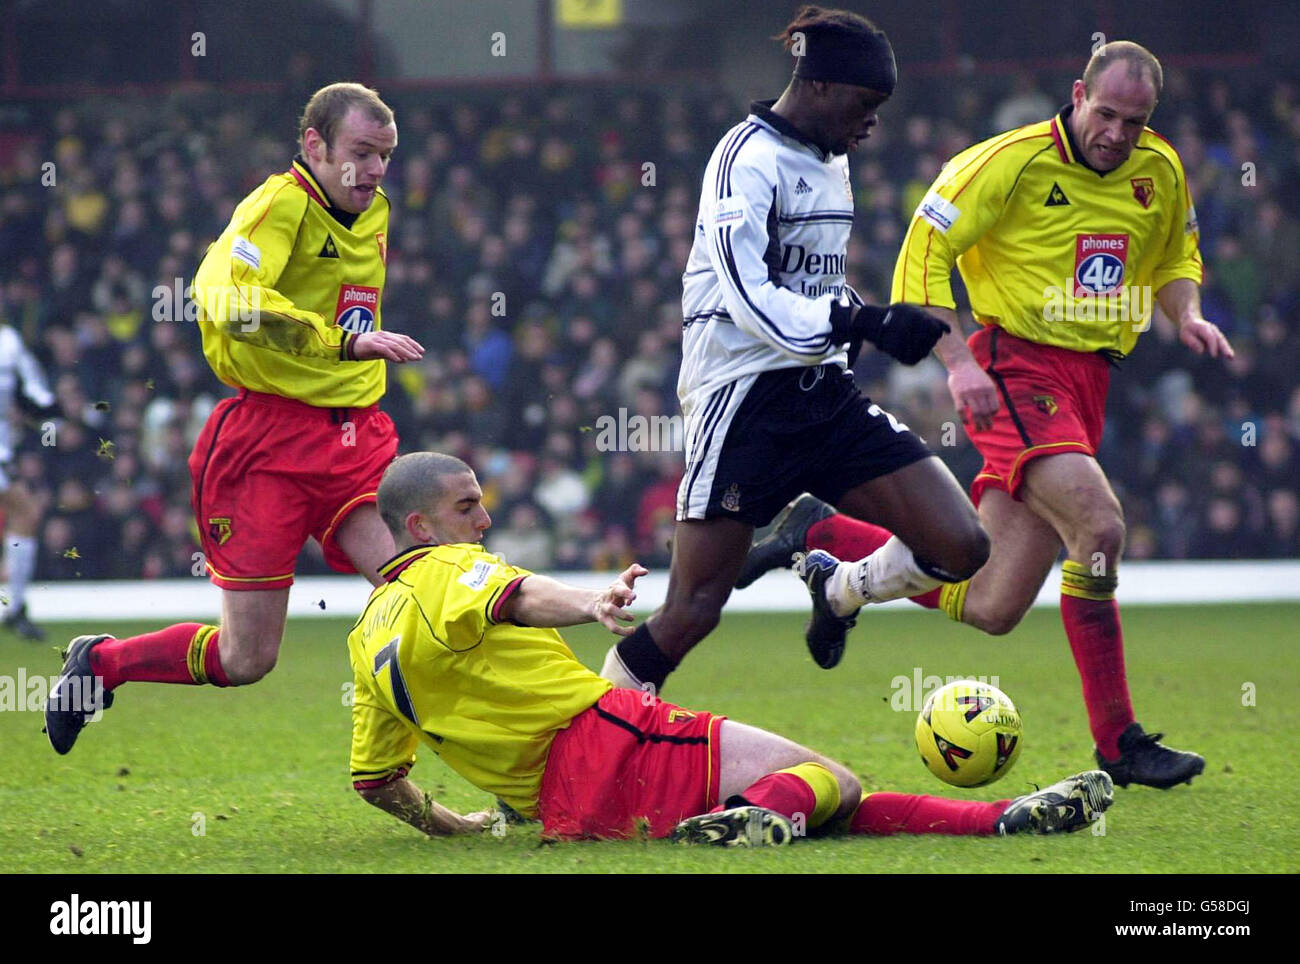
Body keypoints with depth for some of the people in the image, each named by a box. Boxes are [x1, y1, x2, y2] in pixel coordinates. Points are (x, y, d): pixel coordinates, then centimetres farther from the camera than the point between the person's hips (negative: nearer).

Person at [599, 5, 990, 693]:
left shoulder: (830, 161, 15)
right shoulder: (748, 160, -12)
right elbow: (750, 299, -23)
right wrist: (860, 321, -31)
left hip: (823, 396, 8)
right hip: (745, 398, -8)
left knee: (960, 547, -5)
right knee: (692, 611, -8)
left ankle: (840, 589, 23)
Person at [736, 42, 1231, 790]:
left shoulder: (1162, 172, 8)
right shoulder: (1015, 163, -11)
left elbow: (1175, 256, 26)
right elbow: (924, 251, -9)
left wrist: (1187, 314, 3)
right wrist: (958, 361, -19)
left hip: (1088, 380, 7)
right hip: (1015, 368, -7)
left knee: (991, 607, 3)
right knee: (1100, 526, -28)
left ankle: (822, 538, 24)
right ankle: (1118, 742, -19)